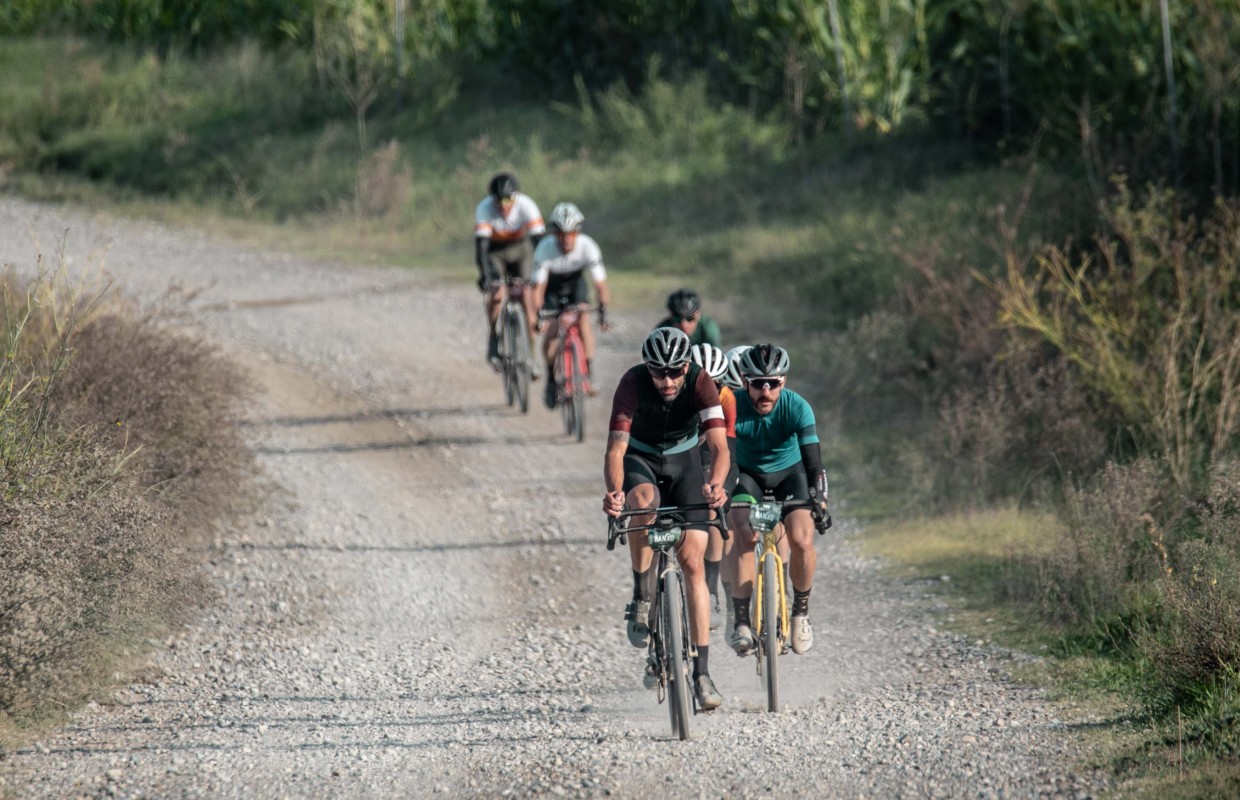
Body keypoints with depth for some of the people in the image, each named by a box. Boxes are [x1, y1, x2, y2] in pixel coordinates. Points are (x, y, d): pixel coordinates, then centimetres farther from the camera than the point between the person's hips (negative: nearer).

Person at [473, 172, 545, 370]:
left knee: (527, 297, -11)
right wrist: (484, 276, -47)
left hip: (519, 249, 1)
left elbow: (538, 240, -33)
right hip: (494, 251, -1)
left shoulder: (526, 206, -29)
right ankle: (493, 347, -9)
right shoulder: (484, 209, -31)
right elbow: (481, 245, -35)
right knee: (496, 292, -24)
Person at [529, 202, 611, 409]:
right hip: (552, 286, 0)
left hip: (576, 284, 0)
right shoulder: (546, 249, -33)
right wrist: (536, 315, -41)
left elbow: (600, 282, -29)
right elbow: (538, 285, -31)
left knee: (583, 318, -23)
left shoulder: (588, 247, -31)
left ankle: (589, 372, -19)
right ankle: (551, 378, 4)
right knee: (551, 329, -14)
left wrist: (603, 311, -39)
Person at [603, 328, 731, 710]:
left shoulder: (701, 383, -26)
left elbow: (719, 445, -35)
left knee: (692, 561, -9)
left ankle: (702, 673, -8)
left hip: (683, 462, 1)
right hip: (639, 460, -1)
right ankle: (641, 599, -19)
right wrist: (614, 492, -55)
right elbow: (615, 450, -35)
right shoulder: (633, 384, -28)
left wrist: (716, 484, -56)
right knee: (644, 502, -38)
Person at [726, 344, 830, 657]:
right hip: (749, 476, 0)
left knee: (802, 540, -23)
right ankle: (741, 621, -21)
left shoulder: (797, 407, -26)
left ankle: (801, 613, 3)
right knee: (744, 534, -28)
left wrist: (819, 499, -47)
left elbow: (813, 459, -32)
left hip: (790, 474, 0)